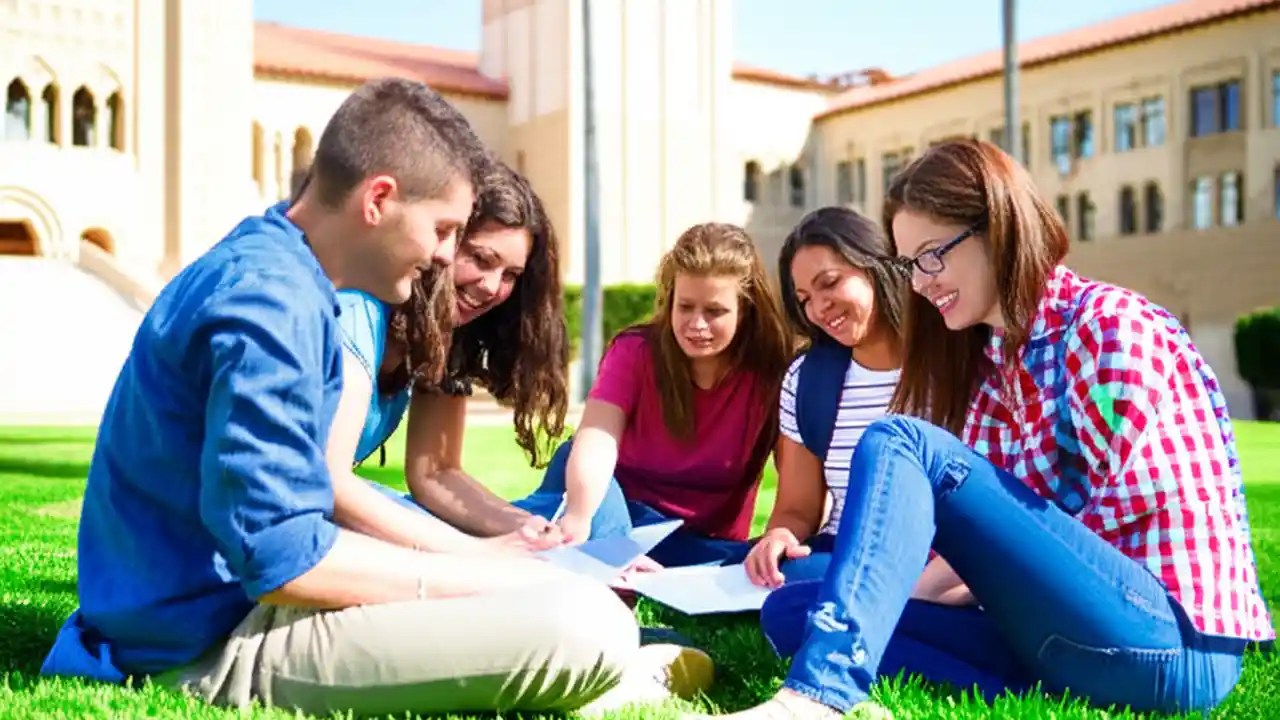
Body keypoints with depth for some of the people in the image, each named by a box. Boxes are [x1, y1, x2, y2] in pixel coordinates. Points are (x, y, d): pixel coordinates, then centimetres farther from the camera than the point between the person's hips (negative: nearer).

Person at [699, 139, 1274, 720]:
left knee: (899, 442, -19)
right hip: (1077, 637, 8)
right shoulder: (995, 360, 17)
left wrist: (939, 580, -8)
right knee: (797, 604, -3)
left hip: (1171, 640, -8)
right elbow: (988, 521, 12)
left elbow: (1122, 515, -13)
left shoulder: (1109, 325, -7)